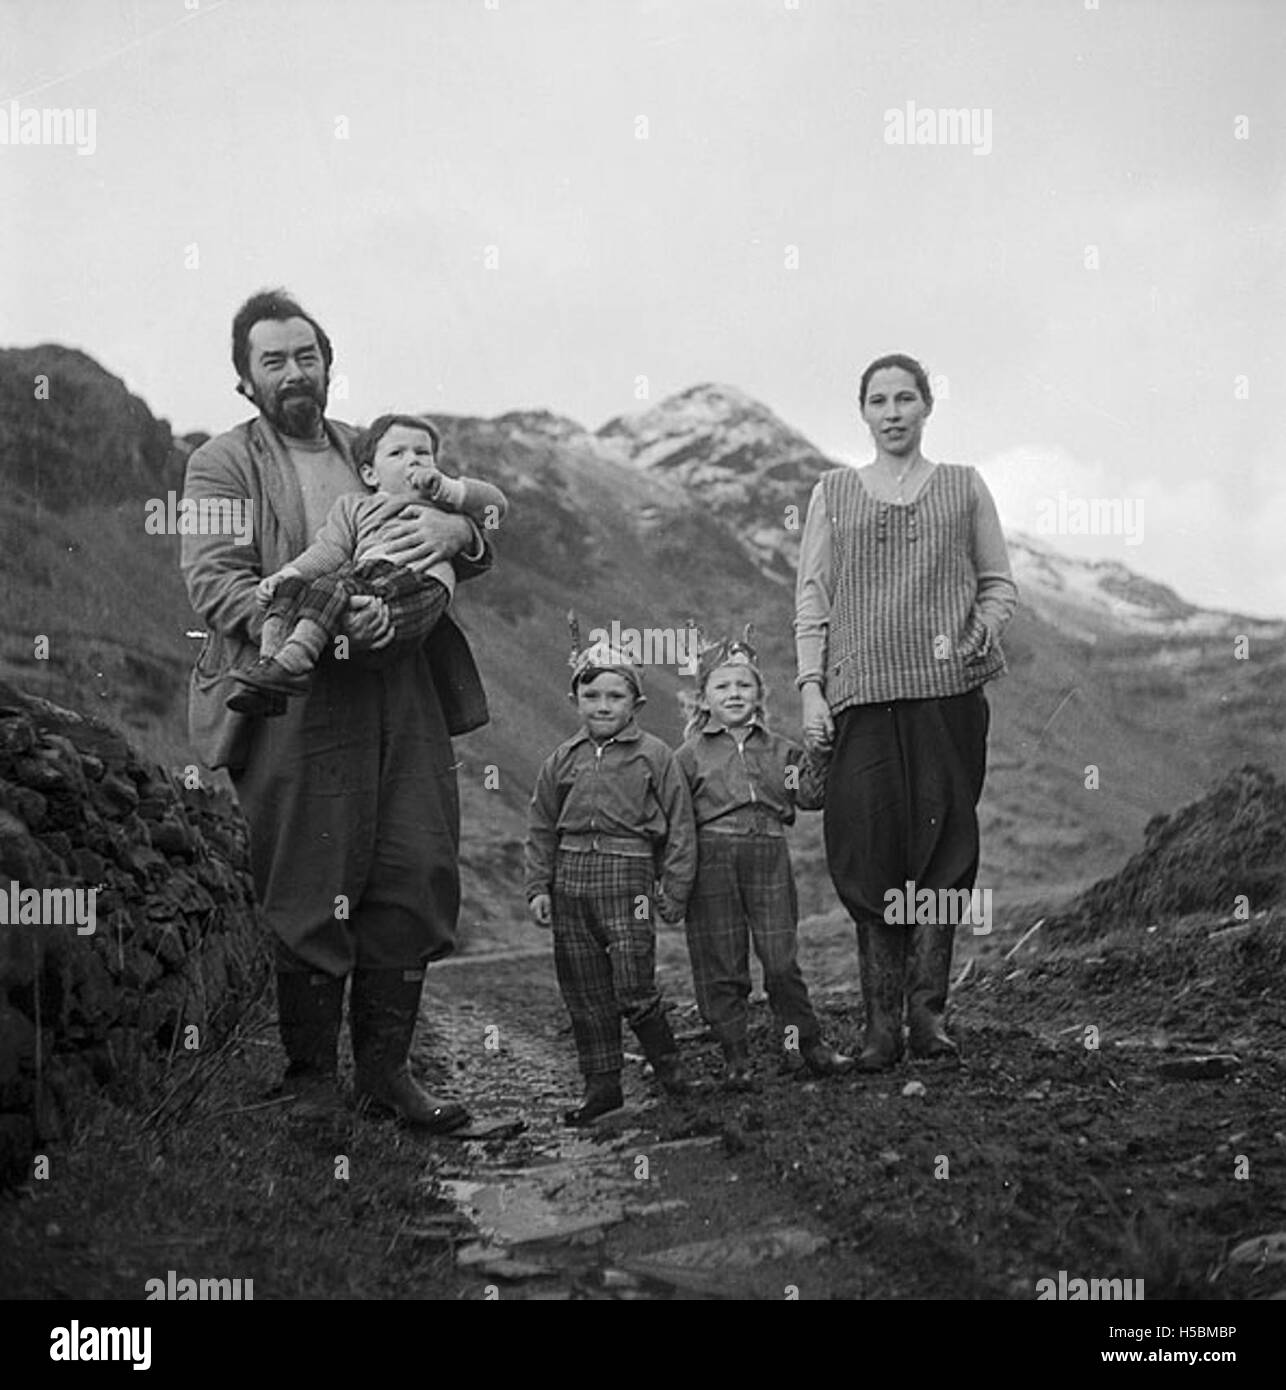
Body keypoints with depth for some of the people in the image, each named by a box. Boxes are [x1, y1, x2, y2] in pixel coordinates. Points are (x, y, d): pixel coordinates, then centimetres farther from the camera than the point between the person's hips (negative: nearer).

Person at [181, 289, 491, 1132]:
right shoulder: (222, 465, 6)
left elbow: (478, 552, 17)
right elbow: (214, 582, -7)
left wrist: (454, 532, -8)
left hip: (402, 694, 5)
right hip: (294, 699, -4)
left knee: (417, 878, 4)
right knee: (307, 893, -1)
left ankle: (386, 1067, 16)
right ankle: (313, 1078, 13)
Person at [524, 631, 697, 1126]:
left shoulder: (654, 756, 2)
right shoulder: (563, 760, 11)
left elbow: (679, 827, 2)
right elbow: (541, 828, 15)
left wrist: (674, 893, -1)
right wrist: (538, 887, 7)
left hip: (627, 878, -4)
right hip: (570, 877, 4)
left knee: (633, 988, -9)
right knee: (584, 991, 7)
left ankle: (666, 1062, 16)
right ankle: (602, 1084, 17)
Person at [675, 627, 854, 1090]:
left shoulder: (779, 751, 13)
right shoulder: (690, 756, 5)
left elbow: (810, 794, 5)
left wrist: (821, 753, -6)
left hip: (768, 859, 1)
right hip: (712, 860, -1)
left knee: (781, 959, 2)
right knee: (720, 965, 2)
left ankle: (806, 1043, 14)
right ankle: (735, 1056, 11)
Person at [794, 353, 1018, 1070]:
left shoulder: (964, 487, 13)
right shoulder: (834, 493, 13)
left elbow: (1001, 585, 13)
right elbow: (811, 599, 10)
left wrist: (970, 638, -5)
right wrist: (811, 688, 1)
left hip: (948, 690, 0)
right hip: (862, 693, 0)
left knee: (941, 843, -3)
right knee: (870, 849, -5)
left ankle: (928, 1010, 2)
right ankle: (882, 1024, 0)